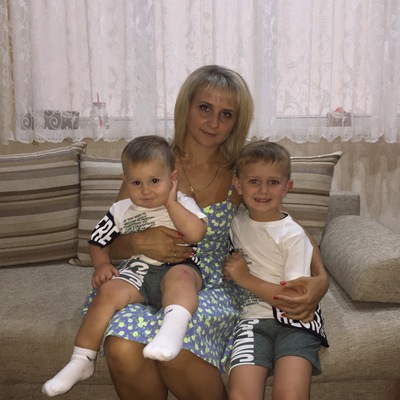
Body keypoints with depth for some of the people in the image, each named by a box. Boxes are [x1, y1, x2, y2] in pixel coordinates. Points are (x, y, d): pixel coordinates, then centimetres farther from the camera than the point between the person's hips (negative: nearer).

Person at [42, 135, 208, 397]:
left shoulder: (183, 203, 8)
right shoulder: (121, 211, 15)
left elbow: (196, 233, -11)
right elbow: (98, 243, 21)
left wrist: (171, 202, -5)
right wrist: (102, 264, 0)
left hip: (180, 266, -2)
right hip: (137, 272, 3)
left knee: (179, 277, -37)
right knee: (109, 291, -25)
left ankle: (173, 329, -64)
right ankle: (81, 362, -15)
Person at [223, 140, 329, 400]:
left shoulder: (293, 236, -5)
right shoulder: (237, 221, 11)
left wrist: (245, 278, -9)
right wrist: (231, 268, 11)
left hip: (294, 322, -3)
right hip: (255, 319, 3)